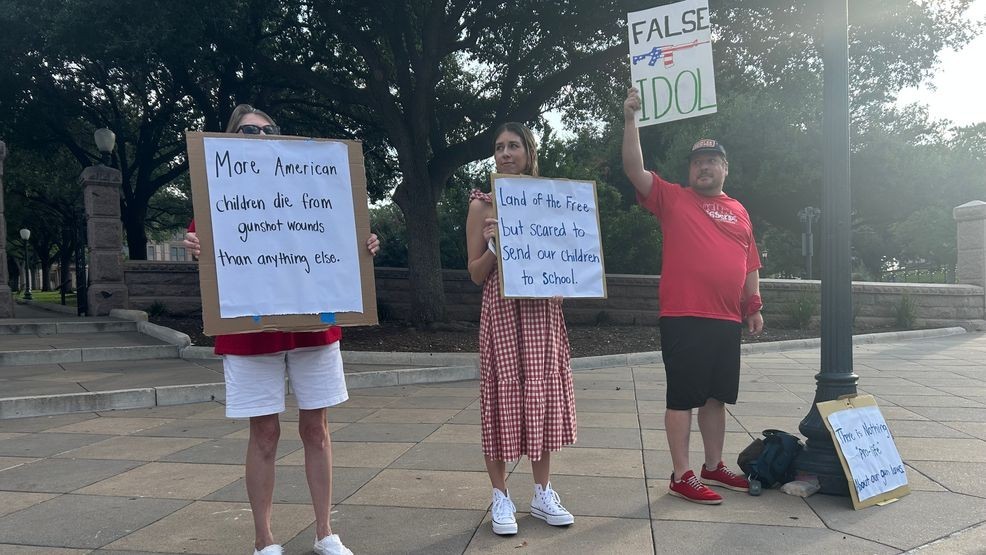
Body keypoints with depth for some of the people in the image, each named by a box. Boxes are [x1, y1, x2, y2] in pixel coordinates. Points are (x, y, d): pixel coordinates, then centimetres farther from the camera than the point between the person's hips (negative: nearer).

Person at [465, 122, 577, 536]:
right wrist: (492, 246, -17)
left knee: (543, 394, 7)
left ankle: (543, 493, 21)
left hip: (543, 309, 3)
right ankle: (501, 498, 13)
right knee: (503, 395, 0)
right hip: (501, 309, -3)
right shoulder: (483, 205, 2)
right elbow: (476, 274, 0)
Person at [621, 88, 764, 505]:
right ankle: (681, 476, 9)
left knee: (716, 396, 14)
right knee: (683, 398, 0)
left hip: (728, 320, 6)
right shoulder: (672, 198, 4)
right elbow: (634, 169, -8)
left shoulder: (739, 212, 17)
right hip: (683, 318, -5)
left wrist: (754, 306, 14)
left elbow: (750, 264, 20)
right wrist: (630, 120, -13)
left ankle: (714, 467, 28)